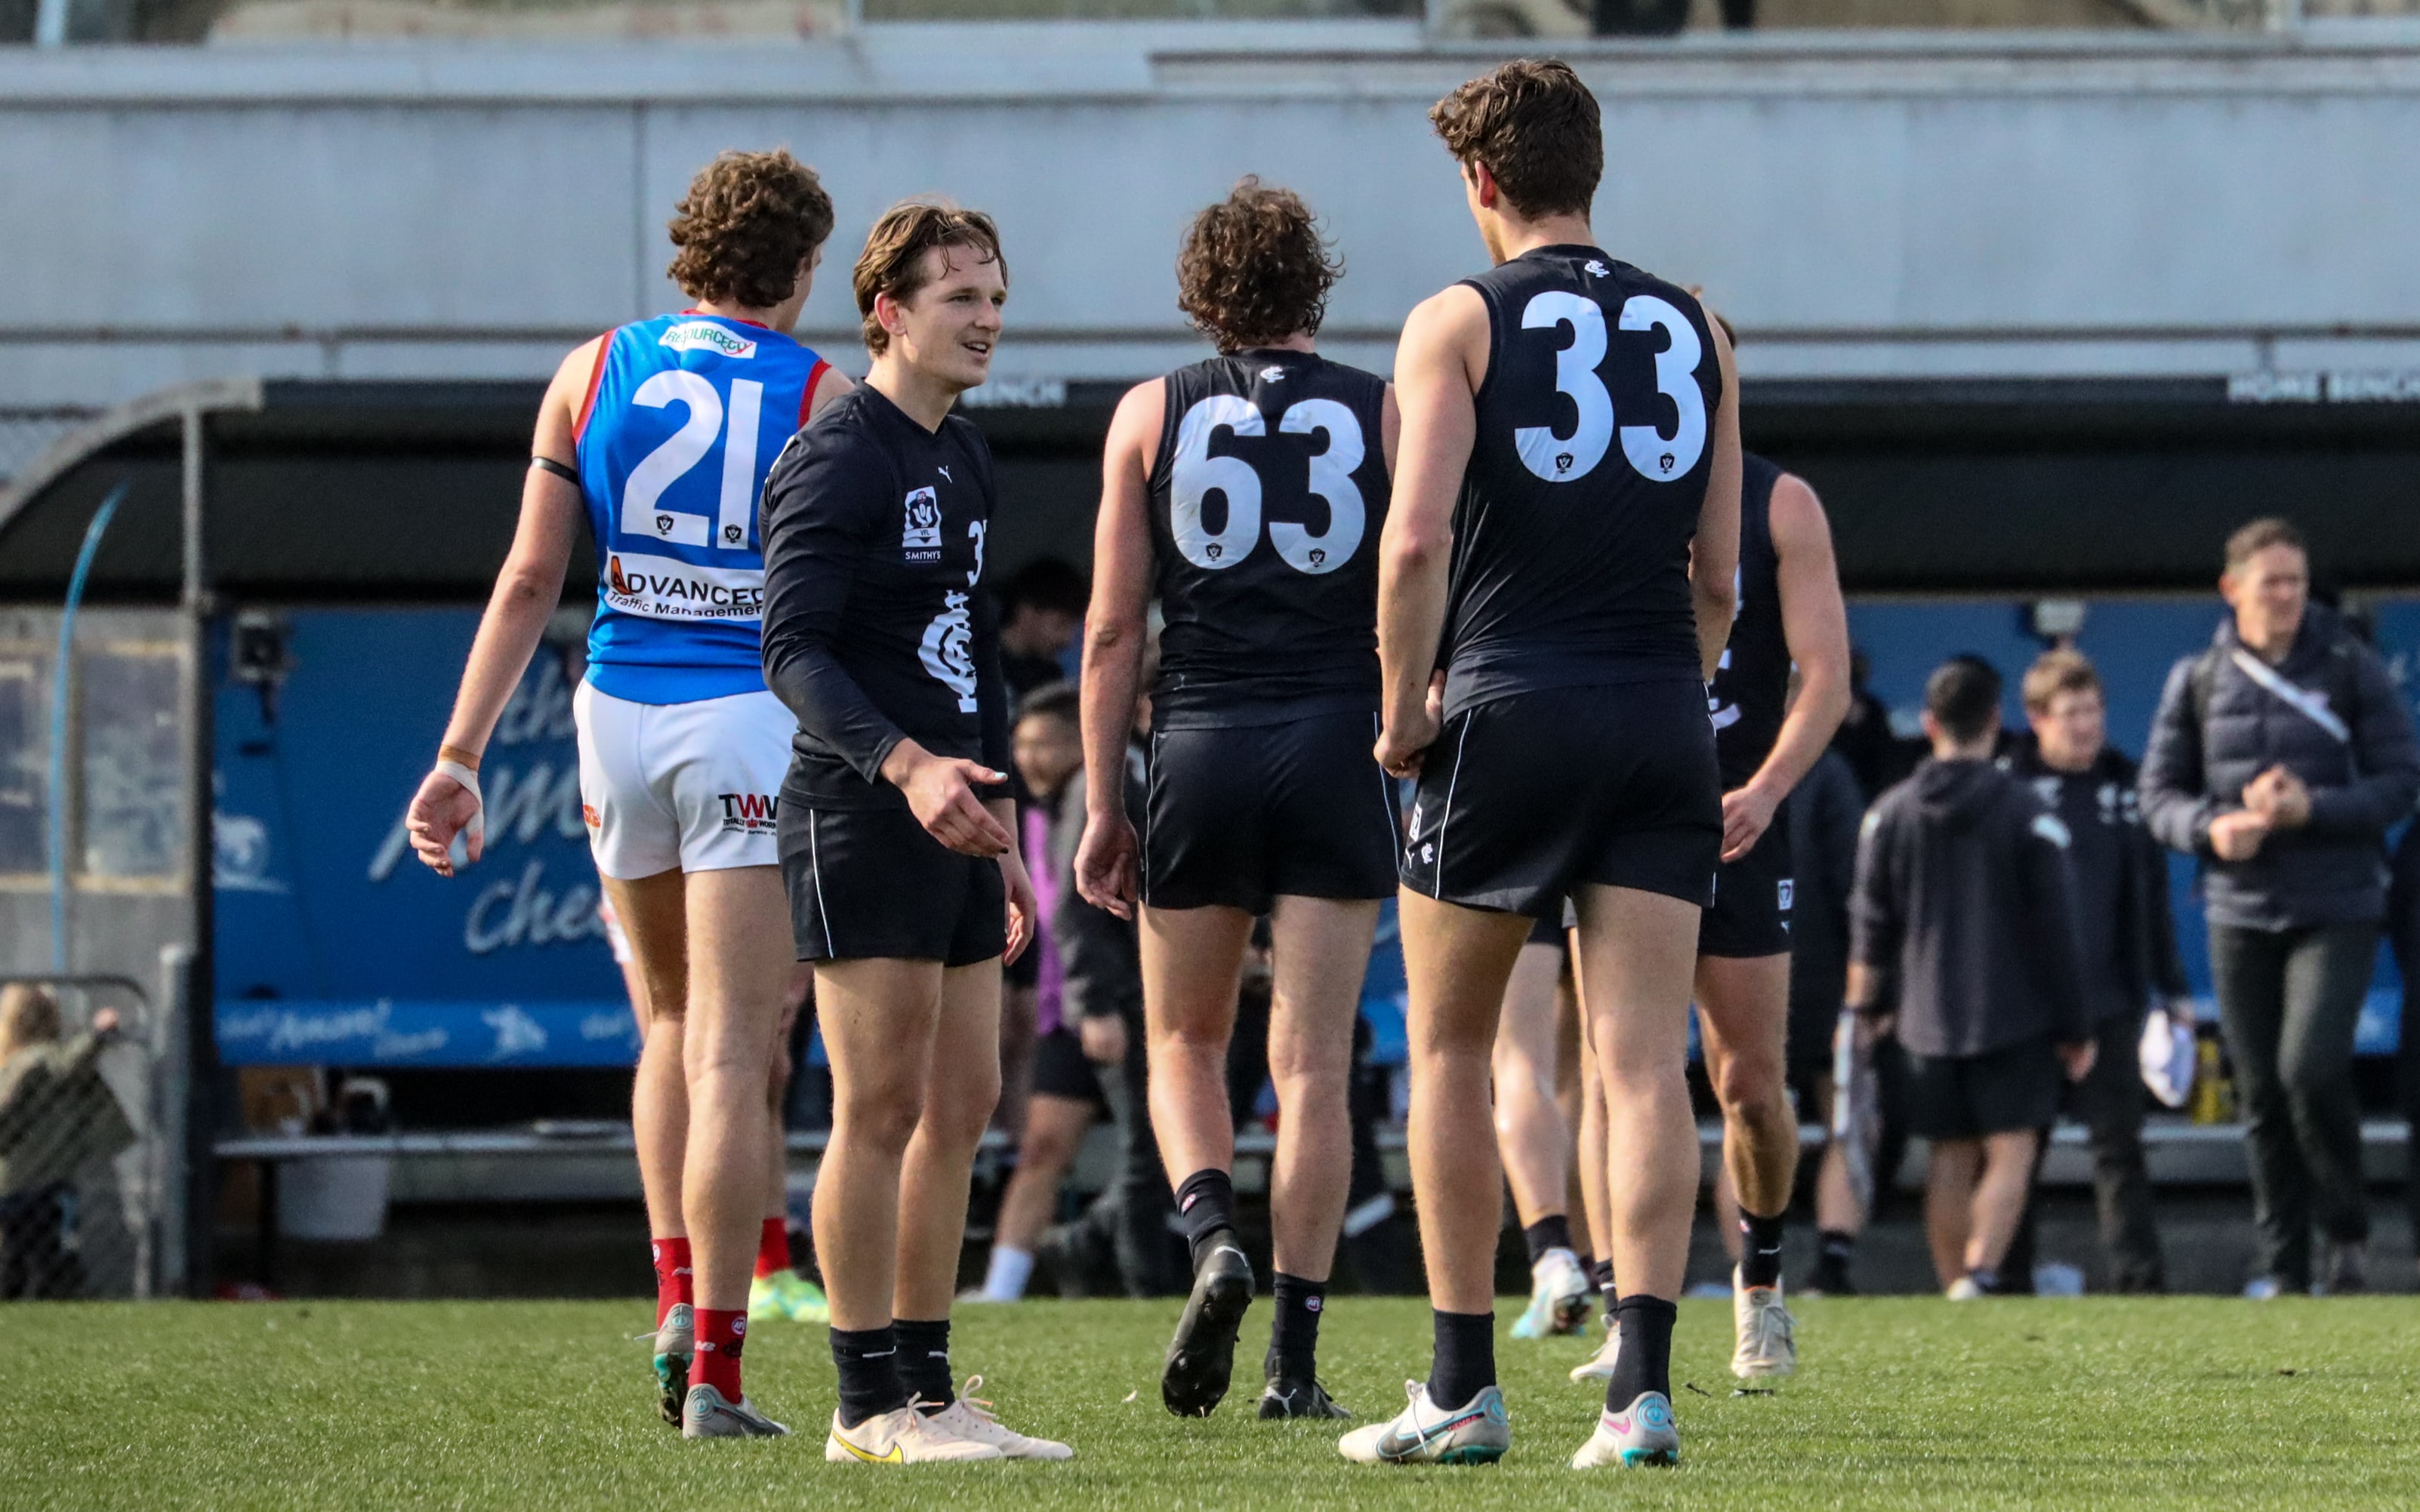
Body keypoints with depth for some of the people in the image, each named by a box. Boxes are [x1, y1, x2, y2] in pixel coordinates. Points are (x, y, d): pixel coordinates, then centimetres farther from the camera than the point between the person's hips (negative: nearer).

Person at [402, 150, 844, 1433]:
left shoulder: (591, 374, 6)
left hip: (620, 714, 4)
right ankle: (713, 1371, -8)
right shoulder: (822, 399, -3)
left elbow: (530, 579, 4)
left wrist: (460, 756, 4)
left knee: (674, 1018, 22)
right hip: (754, 718, -4)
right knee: (731, 1054, -5)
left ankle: (676, 1301, 10)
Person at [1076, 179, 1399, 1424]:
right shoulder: (1383, 413, 4)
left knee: (1184, 1042, 15)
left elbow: (1113, 627, 2)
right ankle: (1293, 1358, -2)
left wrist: (1102, 804, 7)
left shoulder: (1151, 413, 4)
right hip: (1338, 749, 0)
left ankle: (1214, 1236, -12)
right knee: (1313, 1064, 1)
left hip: (1198, 748, 0)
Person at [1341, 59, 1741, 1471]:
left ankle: (1464, 1388, 9)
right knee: (1646, 1060, -1)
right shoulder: (1692, 328, 11)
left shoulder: (1458, 323, -1)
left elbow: (1416, 542, -11)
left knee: (1451, 1050, 9)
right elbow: (1720, 571, 11)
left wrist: (1404, 710, 0)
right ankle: (1642, 1383, -11)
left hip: (1507, 709, -3)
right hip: (1662, 720, 3)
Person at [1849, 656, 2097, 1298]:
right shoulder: (2025, 813, -6)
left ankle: (1953, 1285, 9)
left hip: (1928, 1019, 3)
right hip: (2013, 1015, -3)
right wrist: (2074, 1027, 3)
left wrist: (1867, 1006, 22)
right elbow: (2055, 929, -4)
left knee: (1950, 1159, 10)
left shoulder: (1890, 813, 3)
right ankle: (1980, 1274, -21)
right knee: (2010, 1150, -3)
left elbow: (1870, 925, 8)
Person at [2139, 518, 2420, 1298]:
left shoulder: (2351, 669, -1)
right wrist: (2211, 827, -12)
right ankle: (2284, 1263, 13)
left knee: (2312, 1068, -17)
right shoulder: (2198, 680, 6)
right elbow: (2160, 793, 9)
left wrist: (2311, 808, -17)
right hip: (2240, 912, 3)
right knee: (2261, 1095, 4)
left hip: (2337, 910, -3)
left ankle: (2347, 1234, 3)